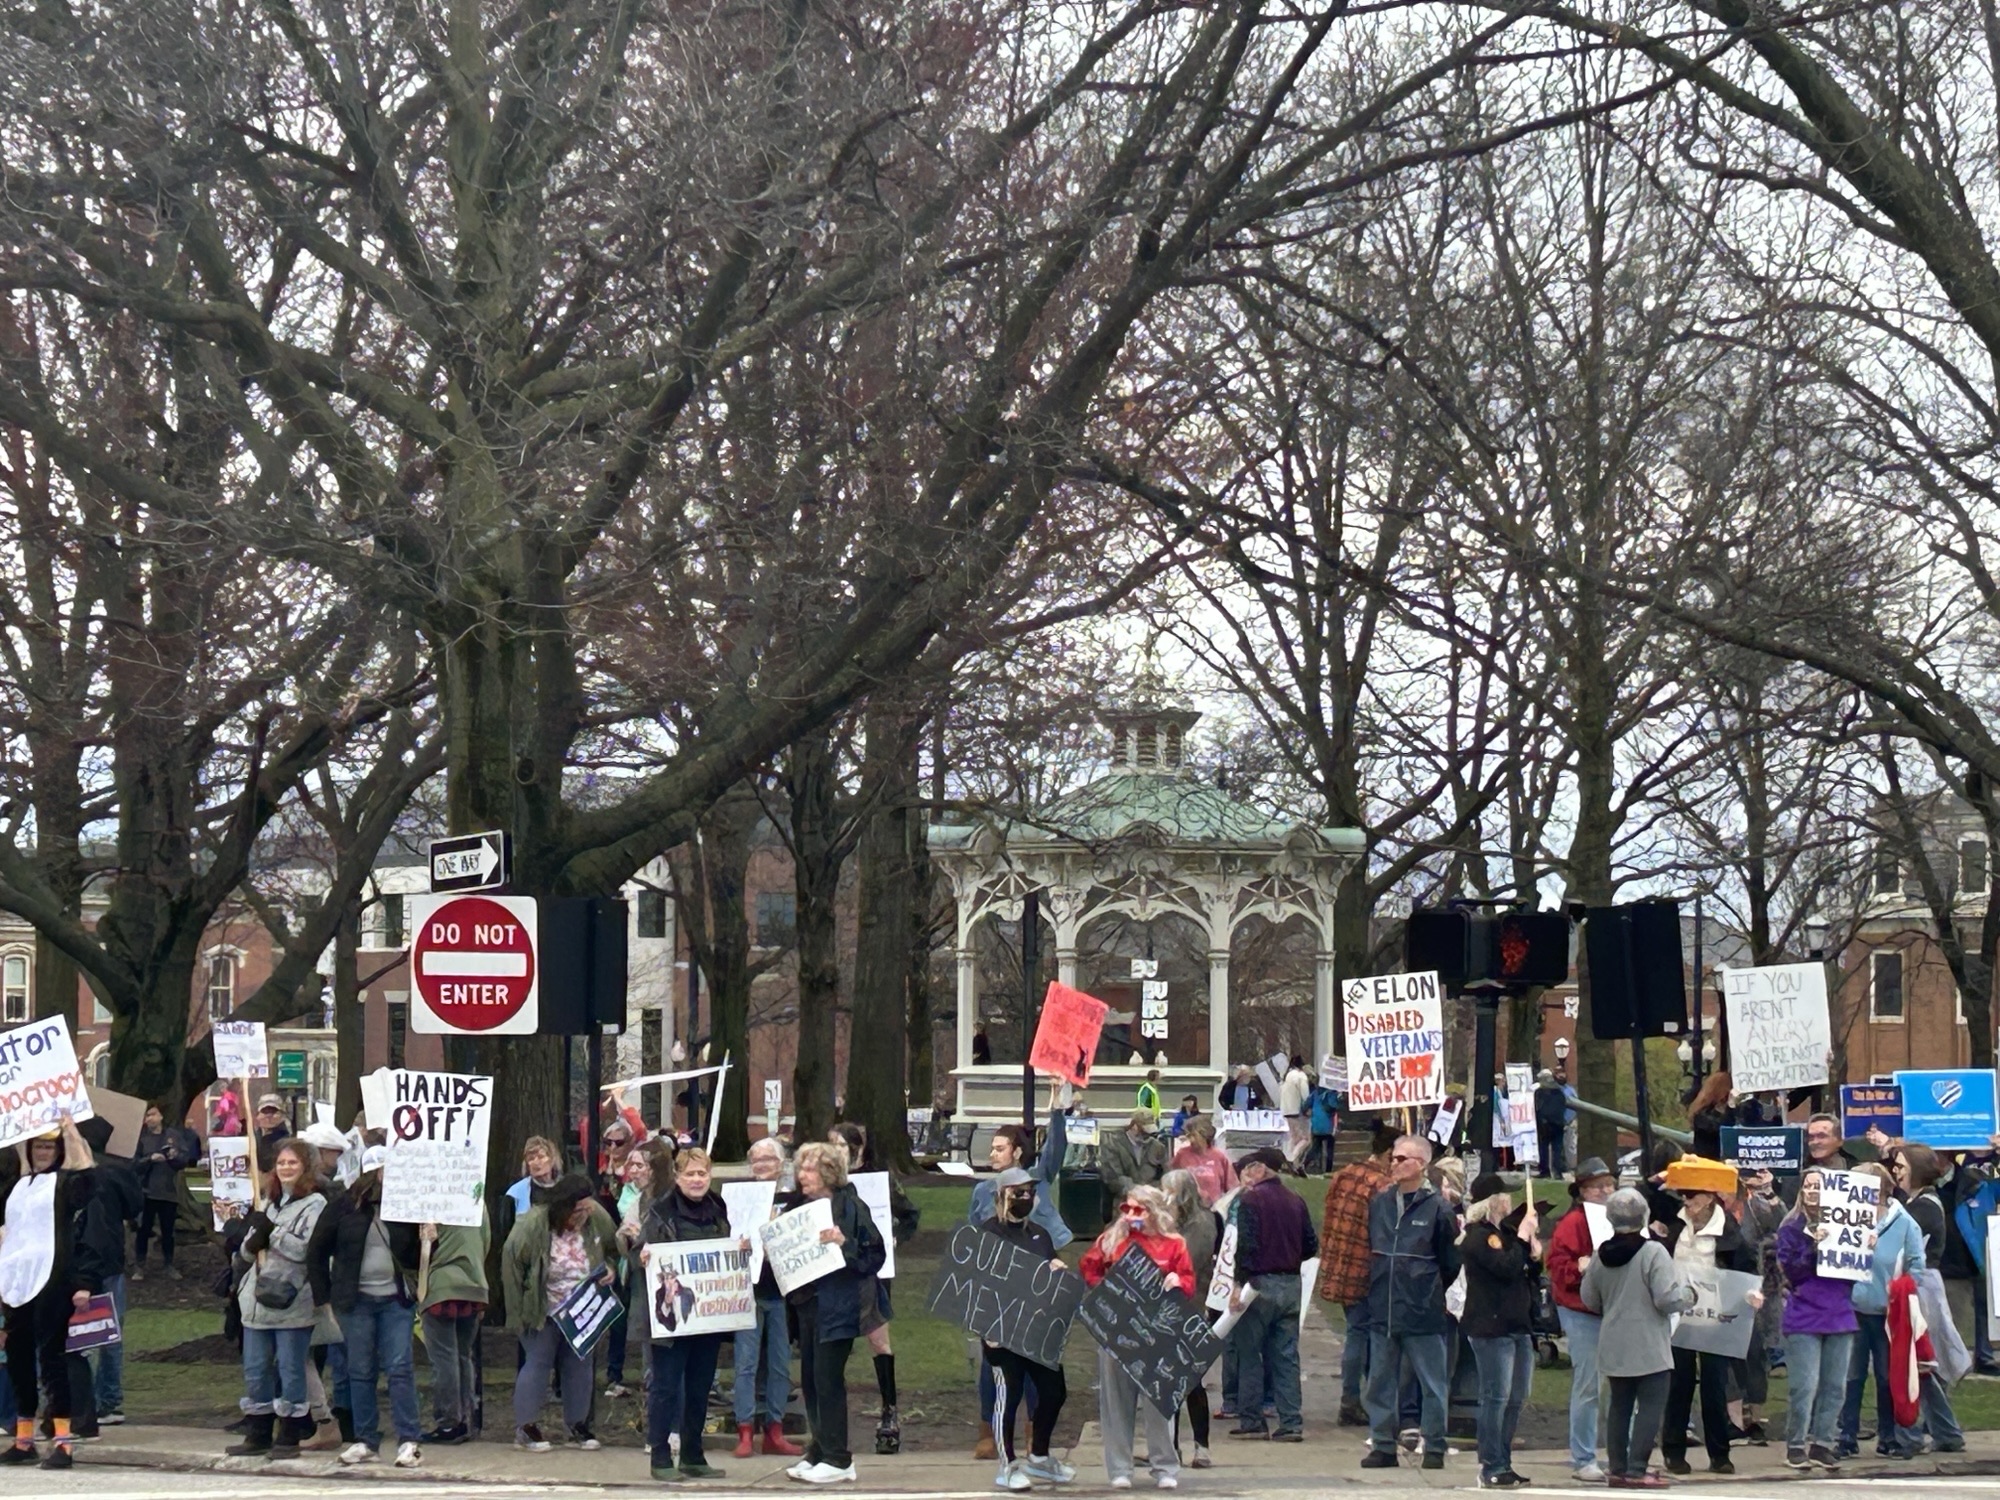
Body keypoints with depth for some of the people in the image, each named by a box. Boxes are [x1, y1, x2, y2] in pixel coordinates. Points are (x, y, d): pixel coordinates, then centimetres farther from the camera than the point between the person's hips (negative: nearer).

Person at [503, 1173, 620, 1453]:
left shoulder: (598, 1218, -9)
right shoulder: (533, 1224, -23)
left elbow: (613, 1249, 11)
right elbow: (511, 1262, -17)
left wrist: (610, 1269, -9)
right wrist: (519, 1309, -16)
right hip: (542, 1311, -5)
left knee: (579, 1364, 8)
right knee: (537, 1363, -2)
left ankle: (577, 1426, 18)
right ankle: (525, 1427, 6)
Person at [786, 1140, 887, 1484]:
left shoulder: (850, 1206, -8)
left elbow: (874, 1255, -10)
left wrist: (844, 1242, -24)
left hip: (837, 1306, -8)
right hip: (807, 1302, 8)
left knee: (827, 1378, -7)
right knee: (810, 1380, 9)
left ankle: (837, 1459, -1)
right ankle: (819, 1452, 18)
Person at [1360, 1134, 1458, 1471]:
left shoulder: (1437, 1207, -6)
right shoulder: (1379, 1203, 8)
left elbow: (1450, 1263, 0)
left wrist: (1431, 1291, 5)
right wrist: (1376, 1288, 14)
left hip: (1423, 1314, -5)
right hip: (1382, 1310, 5)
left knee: (1432, 1384, 2)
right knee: (1380, 1381, 9)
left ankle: (1434, 1447, 9)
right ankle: (1382, 1445, 16)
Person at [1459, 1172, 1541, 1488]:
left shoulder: (1505, 1232, 19)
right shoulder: (1477, 1236, -9)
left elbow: (1528, 1276, 23)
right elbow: (1507, 1267, -21)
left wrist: (1535, 1255, 5)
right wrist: (1523, 1236, -12)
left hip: (1519, 1326, 9)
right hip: (1491, 1328, -9)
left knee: (1516, 1399, 10)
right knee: (1496, 1397, -9)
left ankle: (1503, 1464, 16)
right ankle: (1492, 1468, -6)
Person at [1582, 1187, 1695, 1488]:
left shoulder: (1600, 1256, 3)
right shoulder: (1653, 1253, -15)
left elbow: (1589, 1300, 11)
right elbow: (1668, 1299, -19)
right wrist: (1688, 1294, 1)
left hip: (1613, 1347, 6)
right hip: (1649, 1347, -6)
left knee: (1619, 1406, 13)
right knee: (1650, 1406, -1)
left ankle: (1618, 1468, 15)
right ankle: (1636, 1471, -7)